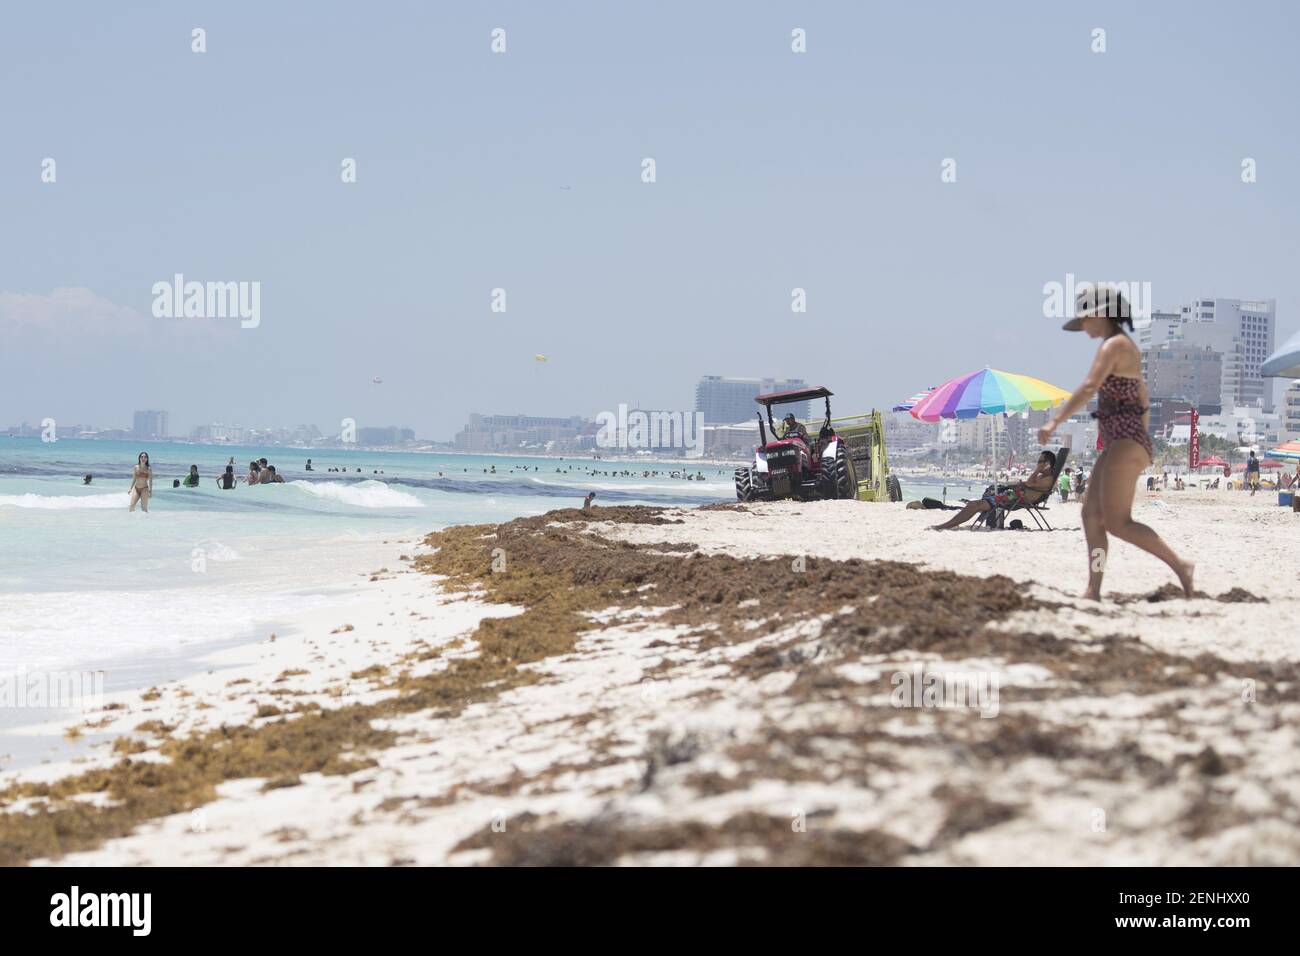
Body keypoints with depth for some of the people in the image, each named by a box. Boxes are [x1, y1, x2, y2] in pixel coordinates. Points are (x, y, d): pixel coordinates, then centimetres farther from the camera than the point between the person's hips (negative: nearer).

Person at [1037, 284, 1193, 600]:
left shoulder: (1113, 346, -12)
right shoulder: (1128, 347, 17)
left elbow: (1088, 388, -25)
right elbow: (1143, 401, 23)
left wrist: (1054, 422, -30)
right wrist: (1141, 452, 28)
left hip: (1124, 443, -10)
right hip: (1117, 444, 10)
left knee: (1116, 522, -10)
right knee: (1091, 513, 8)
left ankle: (1180, 566, -8)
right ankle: (1093, 591, 7)